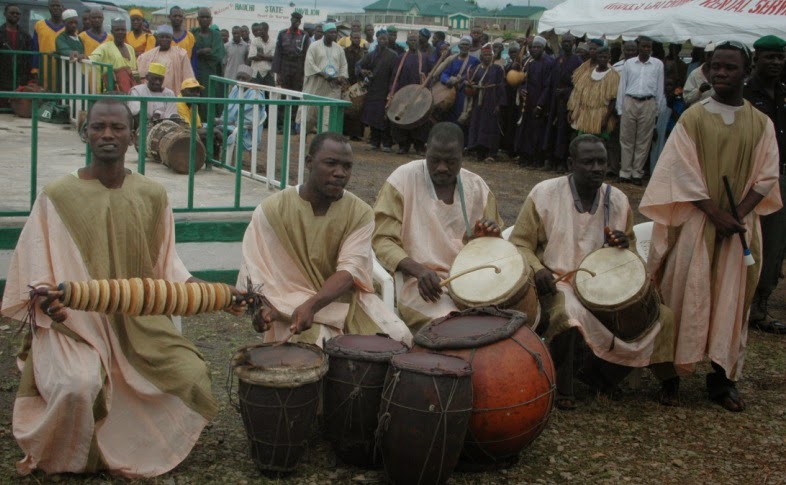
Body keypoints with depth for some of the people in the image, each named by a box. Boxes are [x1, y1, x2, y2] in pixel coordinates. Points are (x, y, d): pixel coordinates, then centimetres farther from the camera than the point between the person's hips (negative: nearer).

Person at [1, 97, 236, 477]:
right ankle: (64, 460, 4)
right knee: (79, 386, -32)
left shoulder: (152, 196, 3)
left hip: (141, 321, 4)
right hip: (75, 322, -4)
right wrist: (44, 297, -26)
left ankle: (129, 447, 12)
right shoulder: (57, 197, -7)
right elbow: (34, 269, -4)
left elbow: (166, 262, 10)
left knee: (193, 374, -15)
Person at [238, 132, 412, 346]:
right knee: (315, 345, -33)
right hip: (291, 303, -3)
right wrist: (262, 306, -30)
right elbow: (254, 273, -7)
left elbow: (350, 270, -17)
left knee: (398, 337, -19)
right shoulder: (272, 211, -8)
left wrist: (311, 306, -35)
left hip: (345, 298, 3)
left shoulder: (361, 213, -5)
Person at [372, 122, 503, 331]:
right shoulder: (403, 180, -3)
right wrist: (419, 270, -23)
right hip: (422, 283, -5)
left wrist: (489, 236, -6)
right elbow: (382, 240, -7)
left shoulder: (477, 186, 10)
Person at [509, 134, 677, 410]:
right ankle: (562, 387, -13)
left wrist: (623, 245, -7)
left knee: (662, 318, -9)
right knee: (568, 314, -39)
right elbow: (519, 244, -2)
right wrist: (538, 270, -22)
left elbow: (631, 252, 18)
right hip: (558, 282, -5)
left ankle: (599, 371, 9)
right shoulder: (544, 194, -6)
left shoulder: (618, 200, 6)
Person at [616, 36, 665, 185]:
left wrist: (658, 110, 5)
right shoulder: (629, 63, 8)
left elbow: (660, 88, 8)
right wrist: (620, 109, 5)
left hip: (648, 104, 0)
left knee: (643, 141, 2)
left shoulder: (658, 64, 6)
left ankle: (637, 173, 10)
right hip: (630, 102, 1)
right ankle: (625, 172, 7)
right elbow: (622, 87, 9)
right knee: (626, 139, 2)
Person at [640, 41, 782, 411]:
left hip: (741, 227, 2)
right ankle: (671, 368, 9)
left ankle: (723, 377, 13)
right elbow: (685, 174, -8)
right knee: (687, 295, -2)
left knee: (732, 299, 5)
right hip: (695, 223, -2)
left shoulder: (761, 124, 5)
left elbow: (767, 178, 1)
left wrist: (737, 216, -13)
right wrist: (717, 215, -16)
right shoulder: (693, 118, -2)